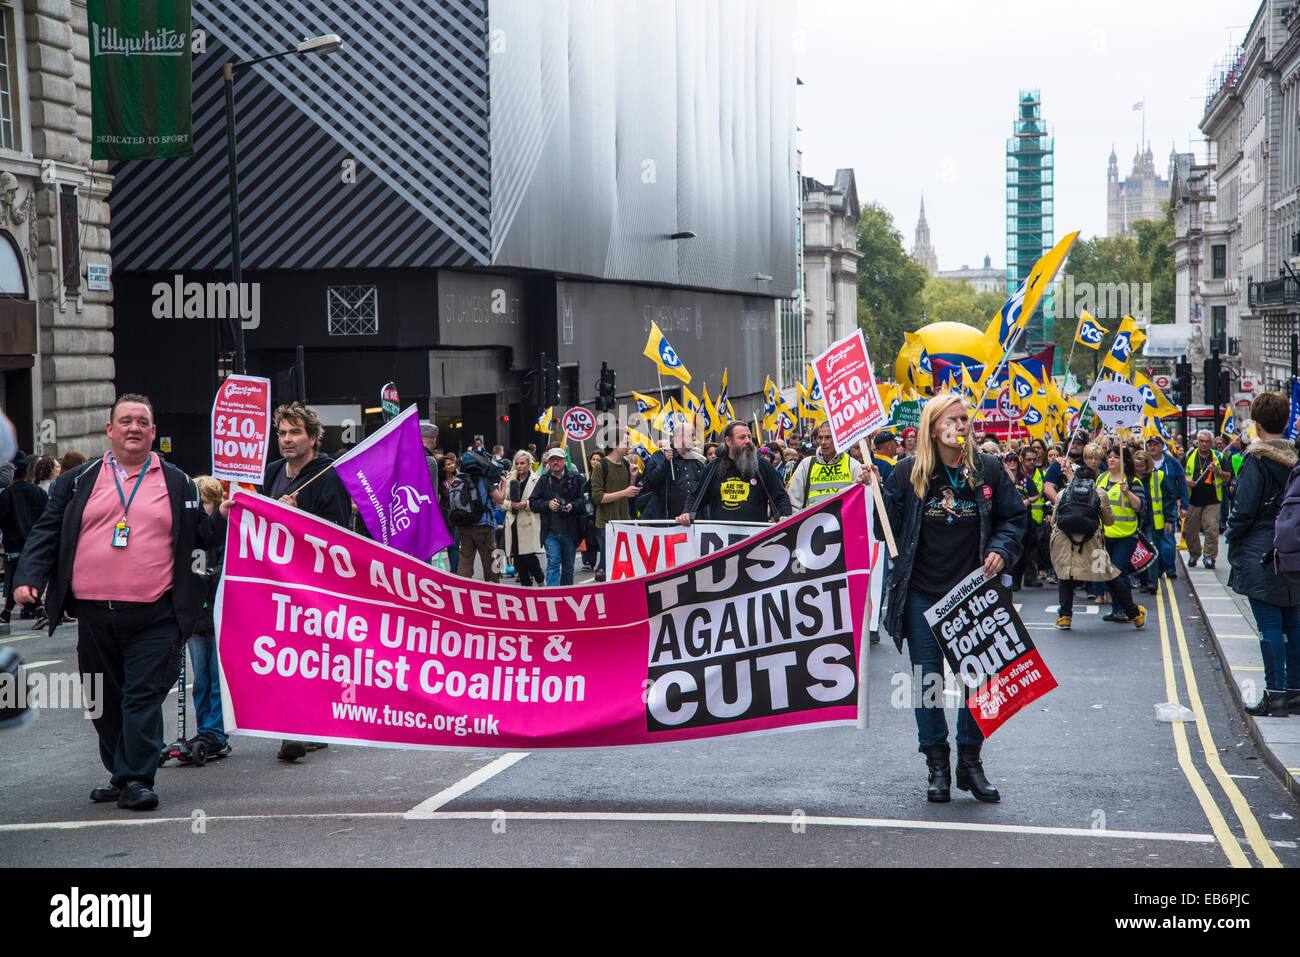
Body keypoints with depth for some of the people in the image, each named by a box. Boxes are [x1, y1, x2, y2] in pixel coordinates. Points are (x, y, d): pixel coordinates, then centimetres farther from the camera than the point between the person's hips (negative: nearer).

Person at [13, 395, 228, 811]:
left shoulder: (177, 483, 11)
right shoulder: (79, 481, 12)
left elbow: (201, 536, 12)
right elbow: (46, 532, 11)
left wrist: (222, 519, -8)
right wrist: (29, 578, -1)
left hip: (153, 616, -2)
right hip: (94, 616, 2)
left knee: (143, 697, -8)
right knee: (104, 700, 10)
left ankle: (137, 780, -3)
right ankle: (120, 773, 25)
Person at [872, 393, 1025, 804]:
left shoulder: (988, 470, 2)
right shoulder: (909, 473, -1)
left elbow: (1014, 518, 9)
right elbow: (888, 528, 1)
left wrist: (1001, 550, -8)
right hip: (922, 596, -1)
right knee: (928, 682, 3)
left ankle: (970, 761, 19)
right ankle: (937, 765, 14)